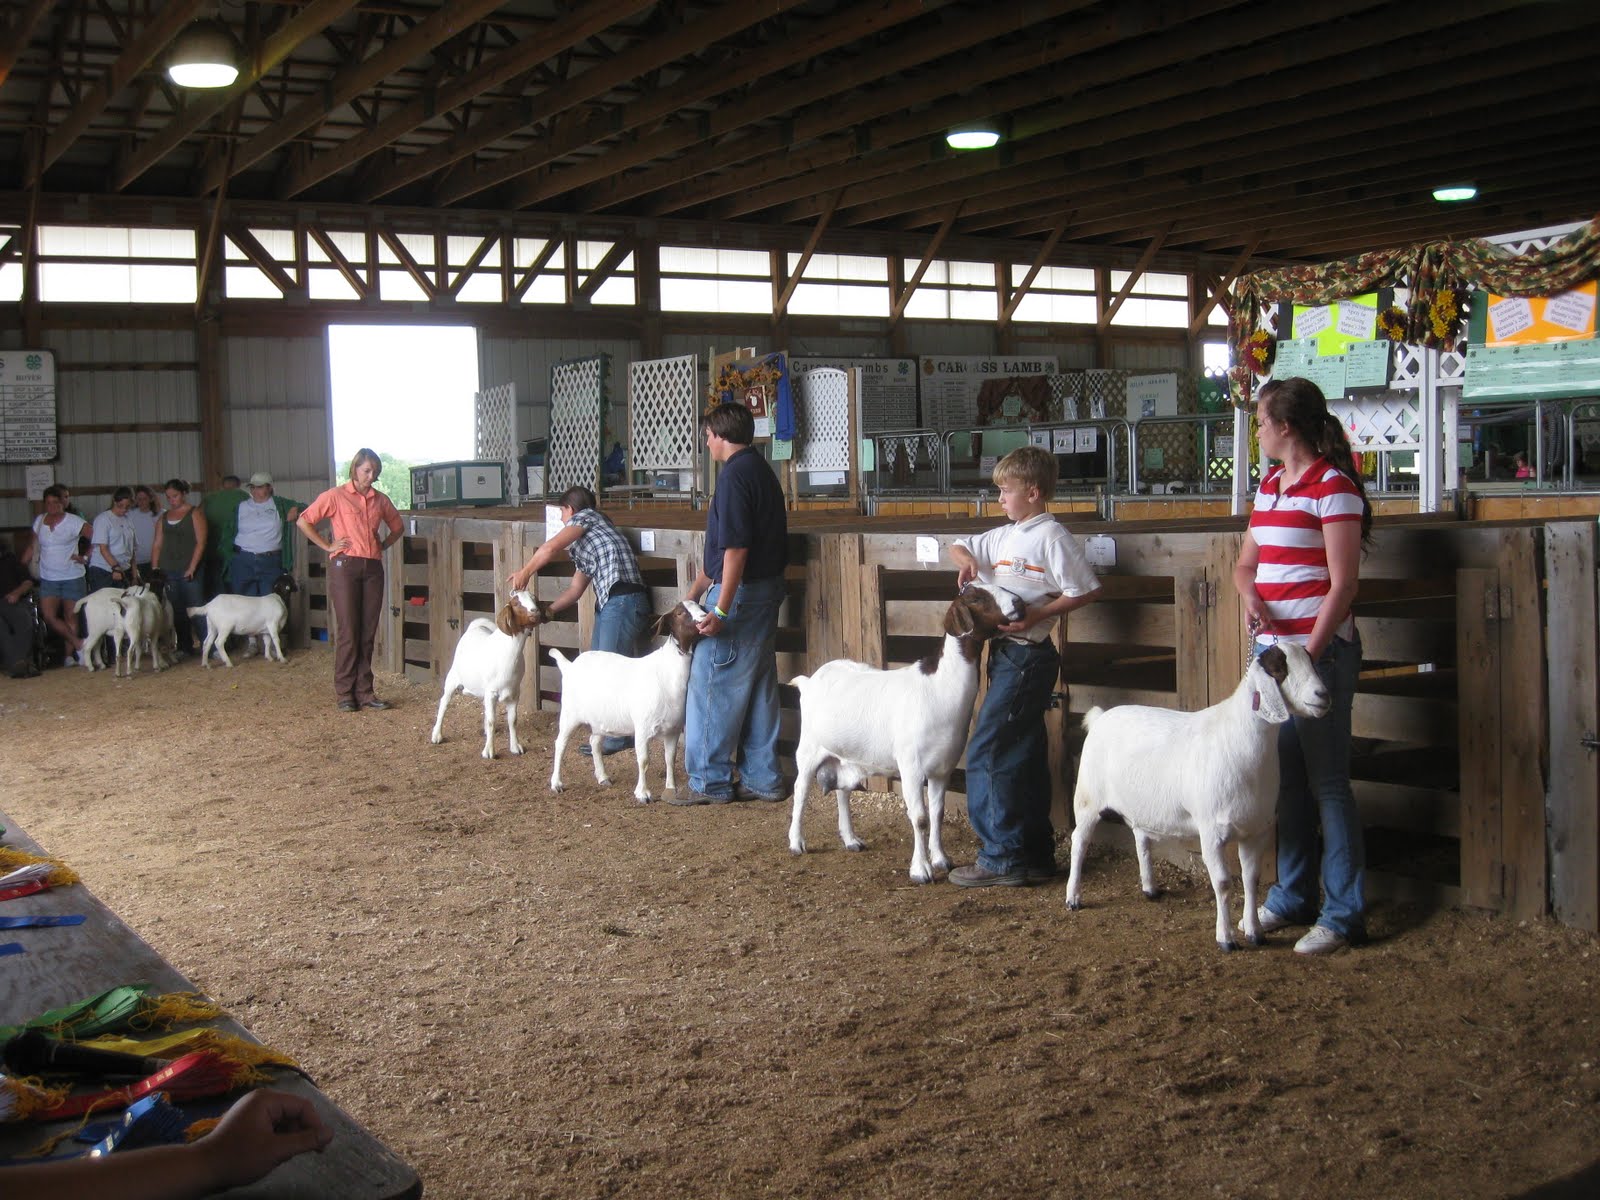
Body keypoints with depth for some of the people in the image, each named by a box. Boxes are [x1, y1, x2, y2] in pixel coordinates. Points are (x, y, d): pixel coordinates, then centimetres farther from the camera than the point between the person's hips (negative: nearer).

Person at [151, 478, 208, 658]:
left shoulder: (194, 514, 0)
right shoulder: (164, 518, 16)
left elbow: (201, 542, -7)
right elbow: (157, 545, 15)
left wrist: (192, 568, -15)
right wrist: (155, 569, 4)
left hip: (189, 572, -5)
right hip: (168, 572, 5)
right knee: (177, 612, 6)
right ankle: (184, 648, 12)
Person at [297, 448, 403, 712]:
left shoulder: (380, 500, 11)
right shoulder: (336, 496, -1)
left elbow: (397, 527, 27)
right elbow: (304, 522, -2)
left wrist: (383, 545, 12)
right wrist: (327, 546, -4)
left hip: (373, 568, 4)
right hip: (345, 566, -4)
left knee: (368, 632, 5)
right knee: (348, 631, -5)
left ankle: (364, 691, 11)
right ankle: (344, 693, 3)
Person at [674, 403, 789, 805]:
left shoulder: (735, 475, -16)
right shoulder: (761, 470, 15)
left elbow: (735, 548, -23)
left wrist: (721, 610, -23)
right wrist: (697, 588, 26)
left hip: (740, 592, -10)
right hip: (767, 591, 10)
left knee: (712, 688, -1)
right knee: (758, 689, 13)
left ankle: (710, 782, 5)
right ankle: (762, 779, 17)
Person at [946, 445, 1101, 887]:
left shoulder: (1051, 537, -12)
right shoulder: (1006, 536, 13)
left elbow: (1088, 590, -15)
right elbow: (959, 548, 24)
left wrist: (1037, 614, -20)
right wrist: (967, 560, 1)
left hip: (1028, 656, -9)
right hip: (1007, 653, 9)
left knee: (987, 752, -9)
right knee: (1024, 756, 13)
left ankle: (1001, 858, -4)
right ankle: (1035, 853, 21)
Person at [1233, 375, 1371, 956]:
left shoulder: (1333, 488, -10)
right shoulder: (1270, 487, 15)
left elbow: (1342, 585, -13)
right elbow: (1246, 563, 21)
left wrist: (1311, 656, -17)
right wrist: (1249, 594, -2)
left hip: (1320, 648, -8)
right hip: (1272, 647, 8)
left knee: (1326, 781, -5)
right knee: (1286, 778, 13)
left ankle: (1343, 913, 2)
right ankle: (1293, 896, 23)